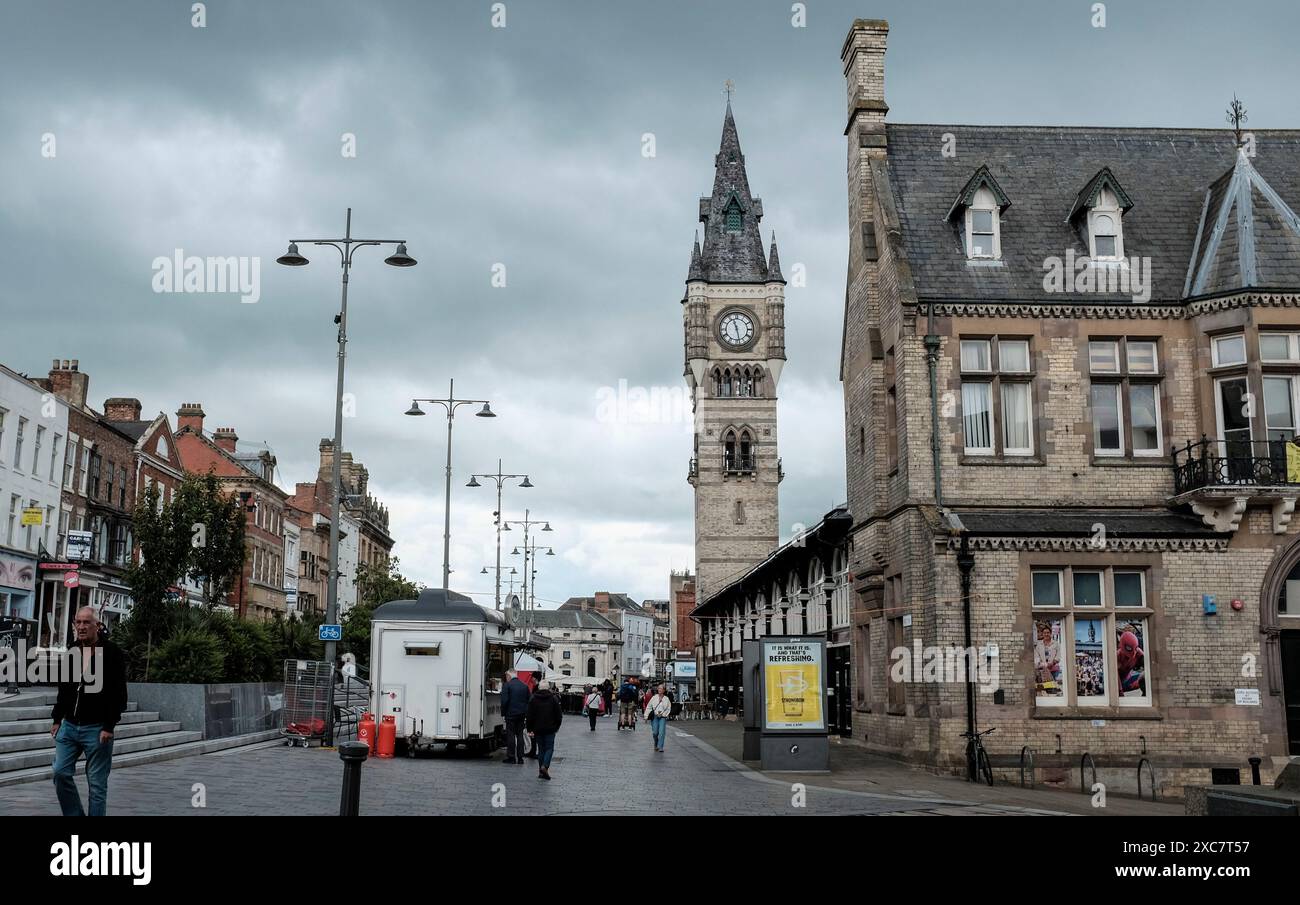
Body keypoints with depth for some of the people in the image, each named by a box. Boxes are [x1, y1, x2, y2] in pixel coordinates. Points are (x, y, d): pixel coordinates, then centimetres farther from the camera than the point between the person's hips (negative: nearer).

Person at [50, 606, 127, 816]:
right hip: (69, 726, 6)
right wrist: (56, 719, 13)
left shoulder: (111, 653, -10)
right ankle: (74, 815, 16)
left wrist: (109, 726, -17)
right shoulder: (73, 652, 9)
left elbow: (119, 694, -13)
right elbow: (64, 689, 18)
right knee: (61, 773, 0)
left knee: (97, 783, 0)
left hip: (97, 729, -6)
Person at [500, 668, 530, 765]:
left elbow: (504, 701, -12)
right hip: (522, 714, 5)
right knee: (520, 735, 10)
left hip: (511, 714, -5)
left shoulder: (507, 685, -8)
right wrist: (526, 712, 15)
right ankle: (520, 757, 11)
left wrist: (503, 714, -5)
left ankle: (511, 757, 0)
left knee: (510, 735, 0)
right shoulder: (525, 686, 9)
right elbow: (528, 701, 11)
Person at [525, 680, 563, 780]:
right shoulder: (554, 699, -2)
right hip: (550, 729, -2)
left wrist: (530, 729, 4)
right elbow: (559, 715, 1)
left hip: (538, 729, 2)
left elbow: (530, 716, 0)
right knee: (549, 748, 5)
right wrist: (557, 727, 14)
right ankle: (545, 766, -17)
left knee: (541, 749, 11)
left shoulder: (533, 699, 1)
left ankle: (541, 771, 8)